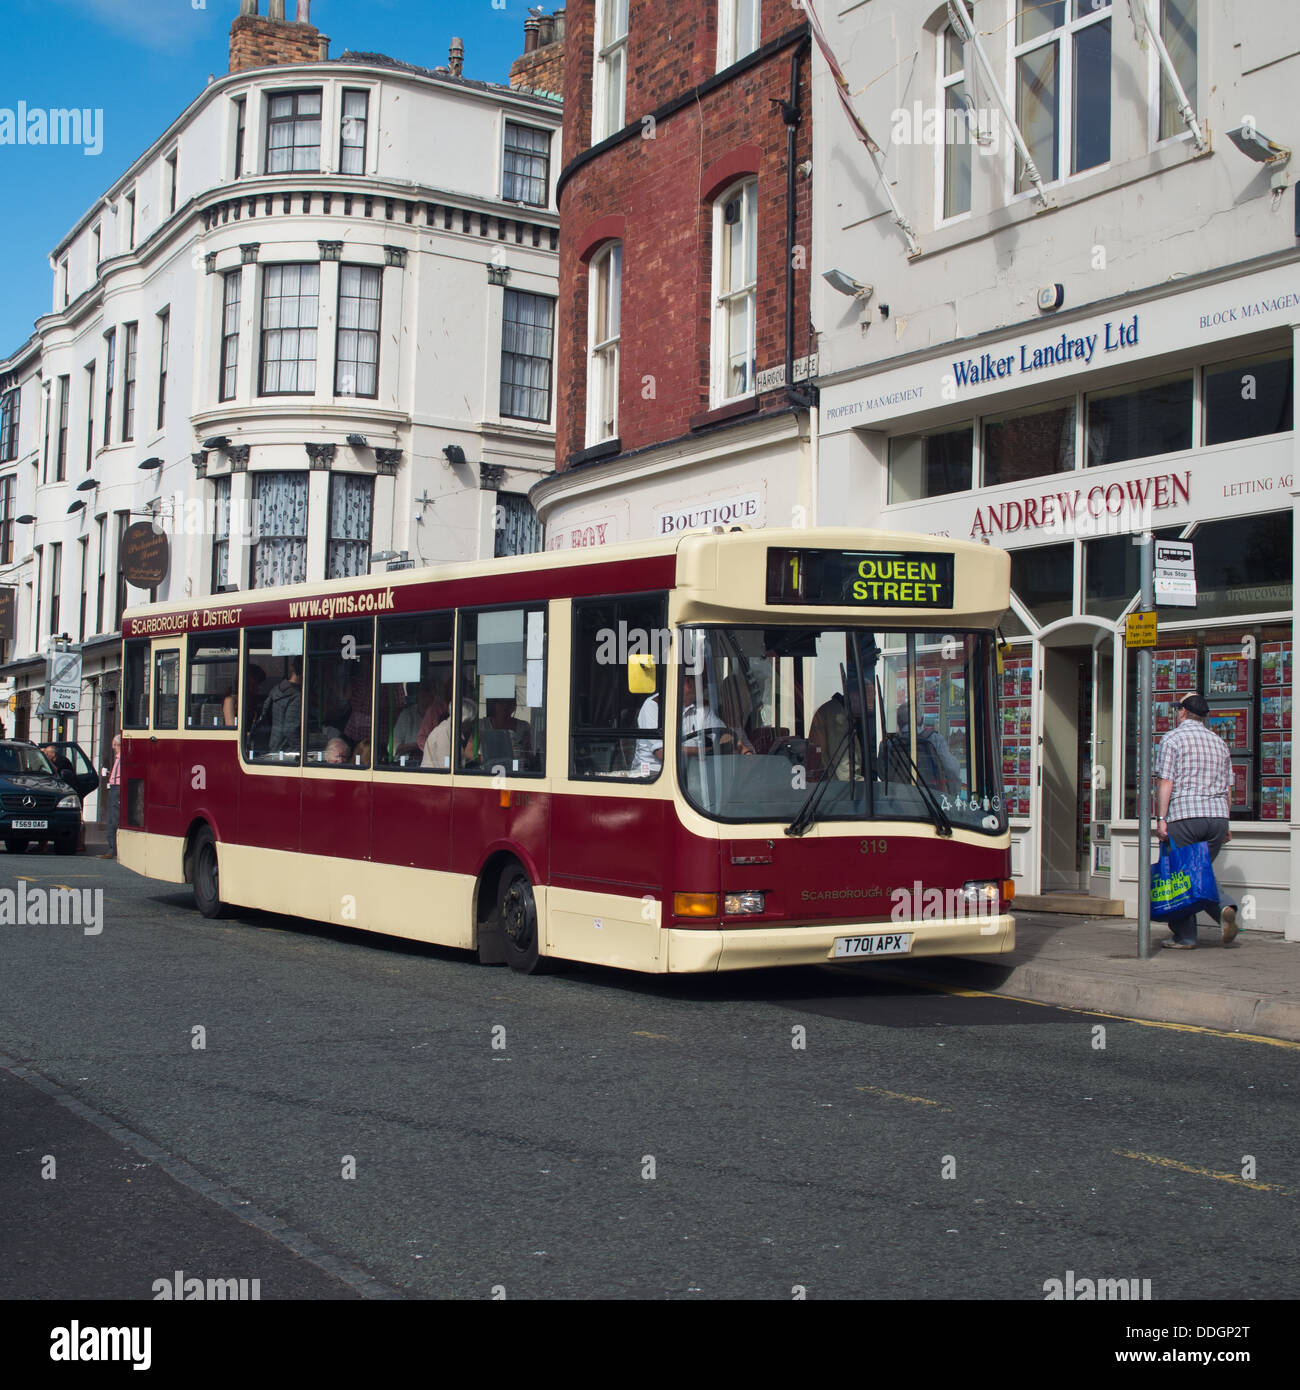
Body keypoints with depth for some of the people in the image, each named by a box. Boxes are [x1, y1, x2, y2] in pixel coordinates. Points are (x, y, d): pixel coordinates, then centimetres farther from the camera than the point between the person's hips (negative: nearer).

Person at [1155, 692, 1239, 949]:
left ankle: (1184, 937, 4)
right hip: (1217, 814, 5)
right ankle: (1224, 907, -11)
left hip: (1183, 815, -5)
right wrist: (1224, 825, 21)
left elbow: (1165, 781, -9)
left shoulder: (1172, 738, 0)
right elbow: (1226, 787, 18)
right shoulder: (1219, 742, 17)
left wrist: (1161, 818, -10)